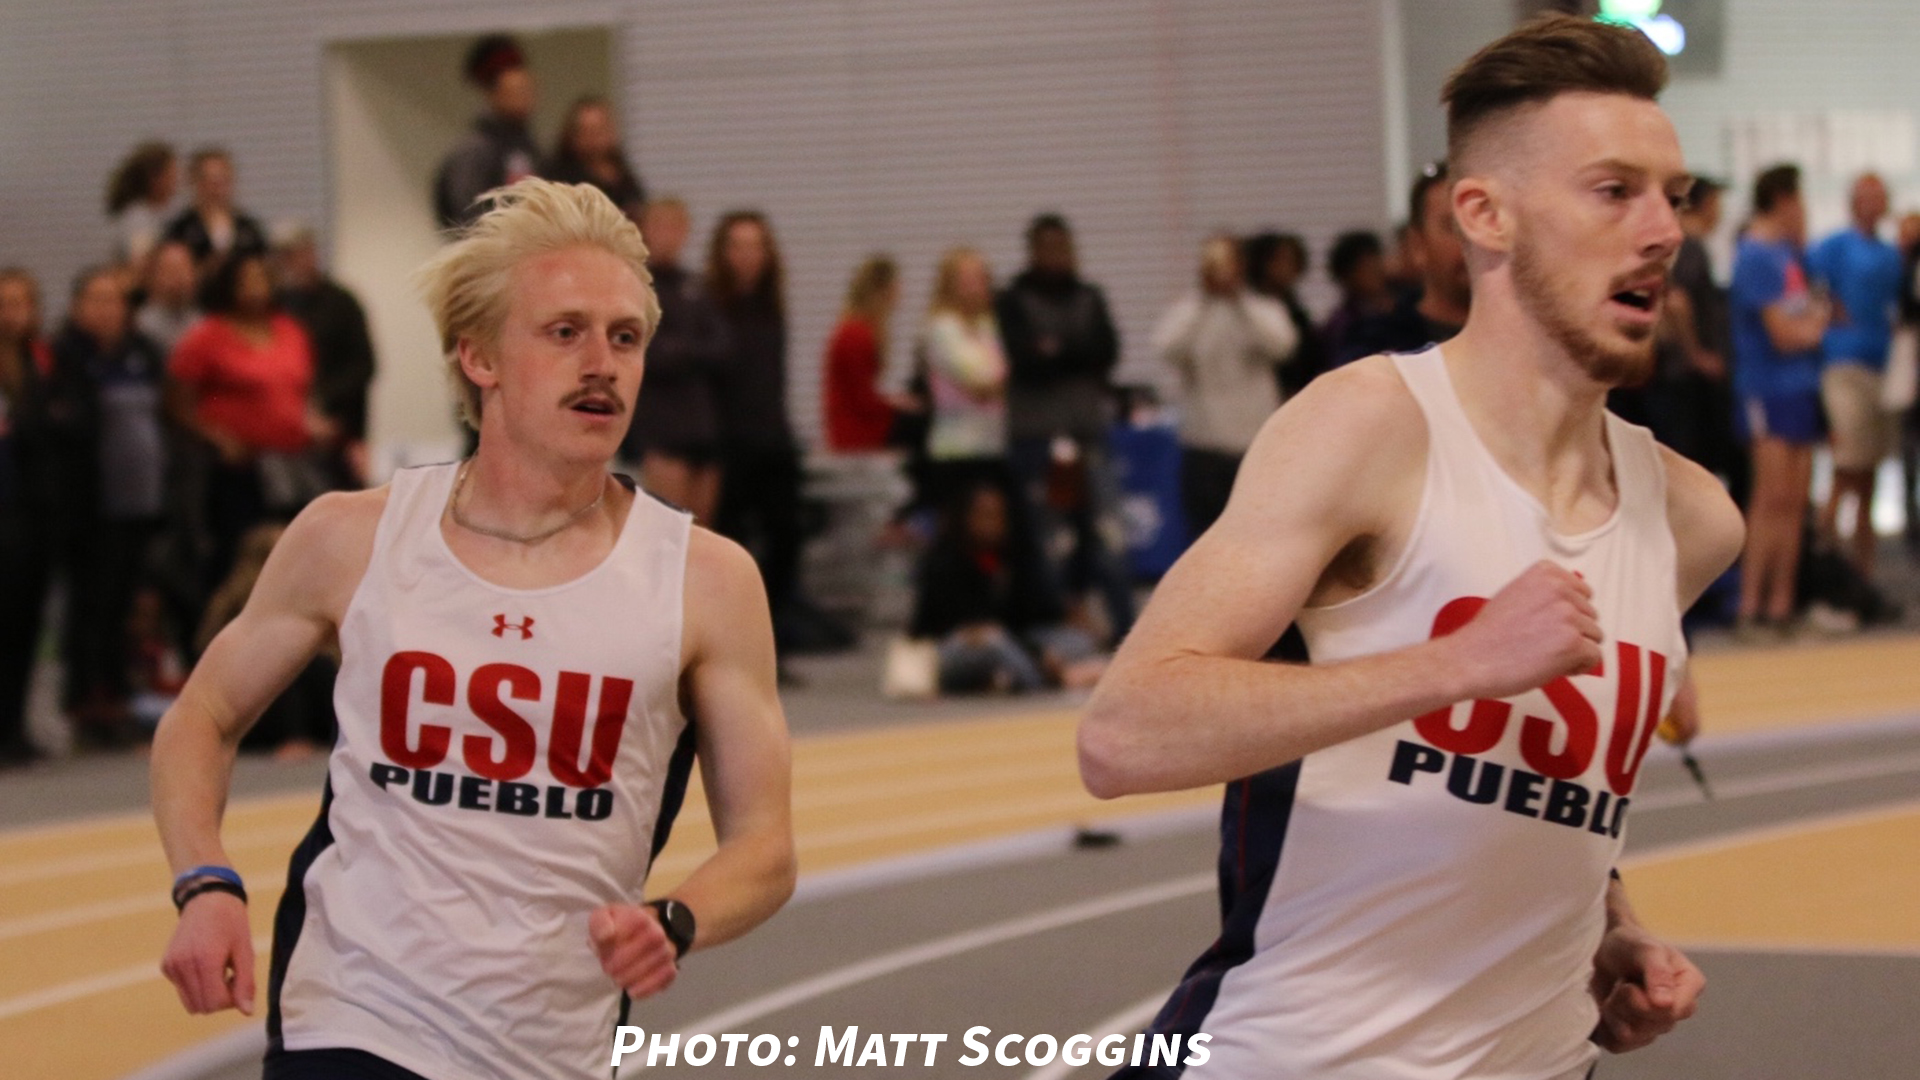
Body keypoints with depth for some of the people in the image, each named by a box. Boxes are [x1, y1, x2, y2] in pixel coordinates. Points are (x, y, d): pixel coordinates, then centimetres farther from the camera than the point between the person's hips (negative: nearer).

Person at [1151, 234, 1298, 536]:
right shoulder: (1187, 311, 5)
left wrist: (1239, 298, -17)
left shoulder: (1263, 310, 5)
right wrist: (1202, 299, -14)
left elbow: (1282, 345, -16)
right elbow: (1167, 348, -15)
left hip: (1256, 443, 0)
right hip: (1203, 445, 0)